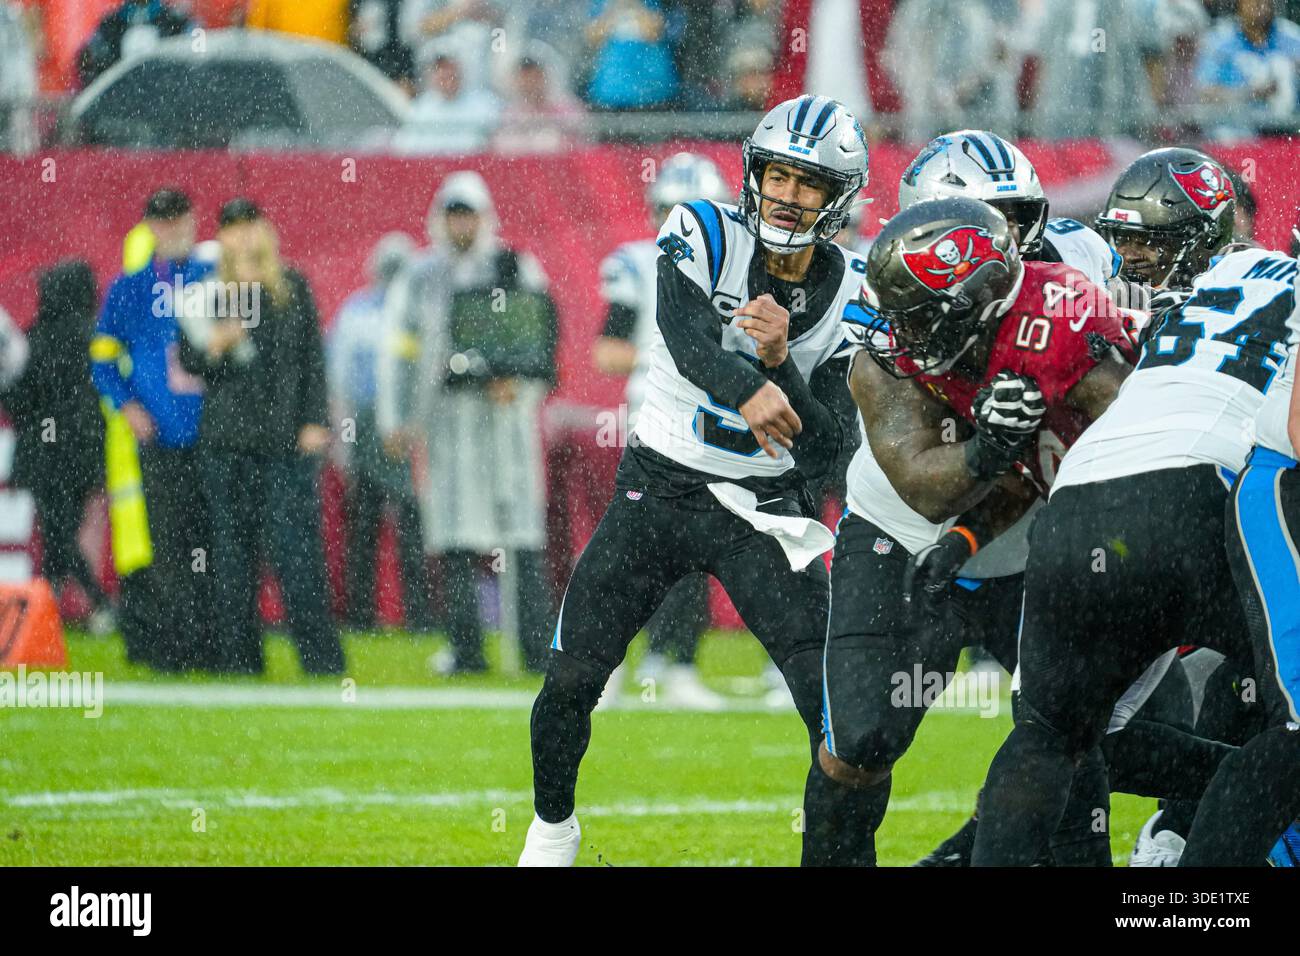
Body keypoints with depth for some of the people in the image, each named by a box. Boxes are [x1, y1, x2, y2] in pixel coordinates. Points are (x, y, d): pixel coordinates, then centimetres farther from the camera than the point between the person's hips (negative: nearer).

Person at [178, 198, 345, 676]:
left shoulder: (293, 288, 8)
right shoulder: (210, 295, 10)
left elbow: (313, 357, 7)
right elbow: (189, 362, 11)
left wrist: (314, 421, -1)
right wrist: (216, 346, -11)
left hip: (285, 438, -2)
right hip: (226, 441, 2)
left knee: (295, 546, -6)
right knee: (232, 548, 2)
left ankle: (320, 655, -4)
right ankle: (237, 653, 6)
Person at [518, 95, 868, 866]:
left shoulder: (850, 295, -5)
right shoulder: (705, 236, -10)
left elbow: (821, 454, -11)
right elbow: (689, 338, -31)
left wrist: (779, 362, -27)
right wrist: (749, 391, -50)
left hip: (762, 511, 0)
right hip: (658, 487, 0)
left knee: (832, 692, -15)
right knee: (572, 679, 3)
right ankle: (552, 827, 28)